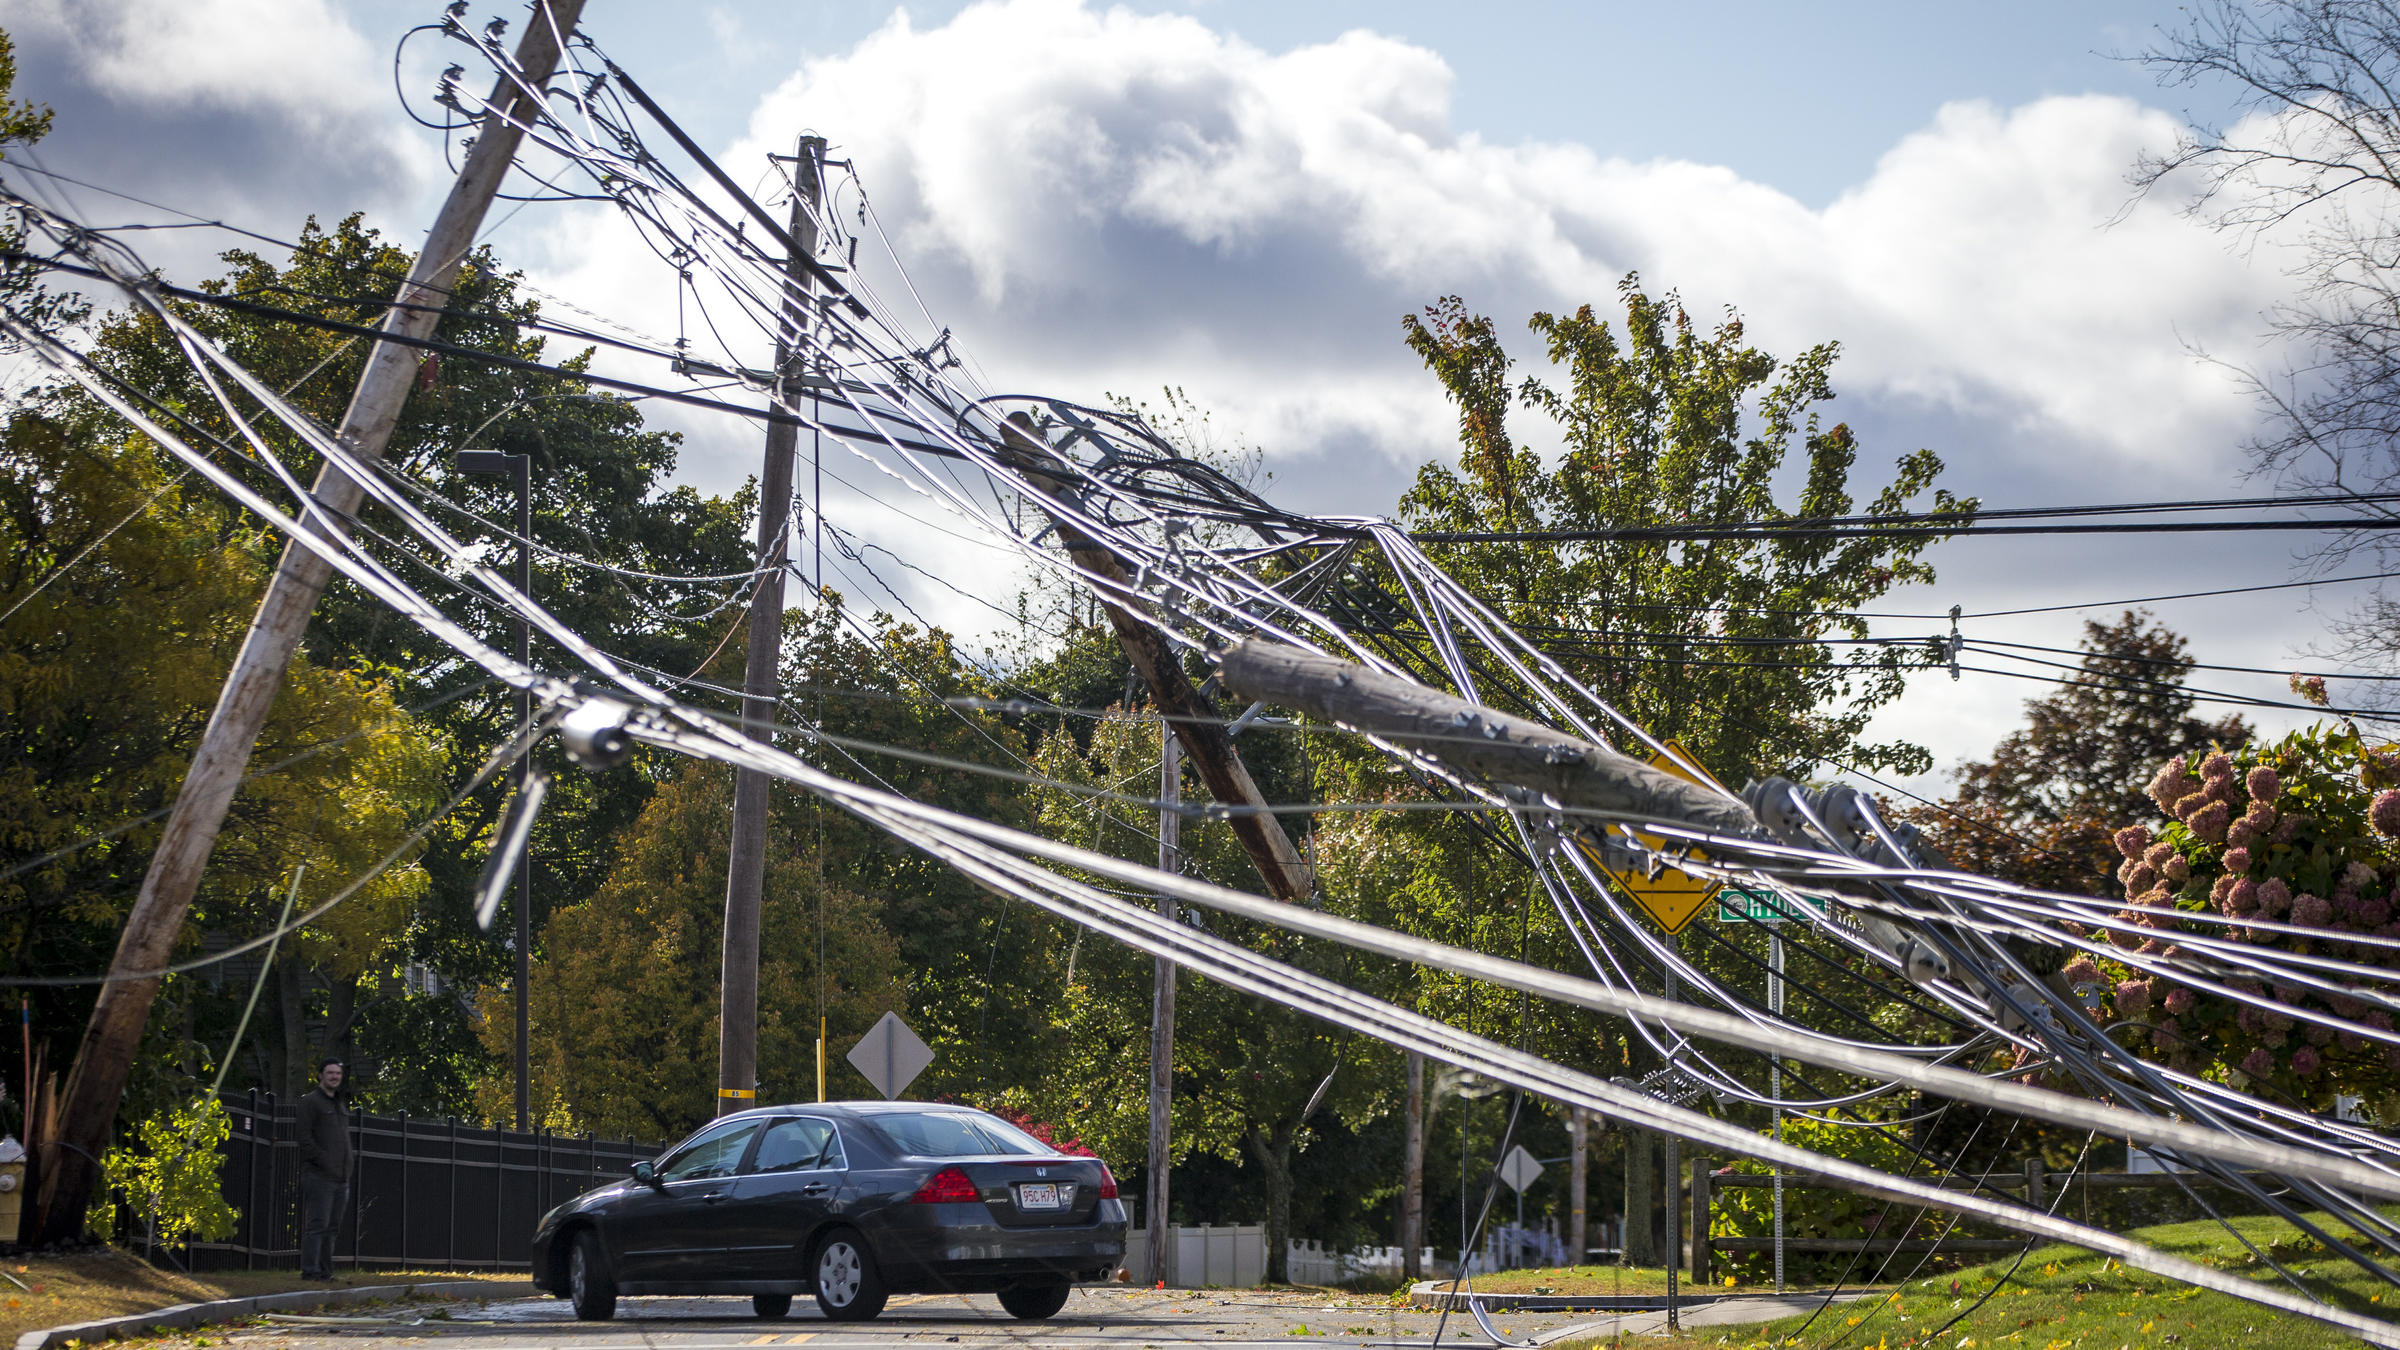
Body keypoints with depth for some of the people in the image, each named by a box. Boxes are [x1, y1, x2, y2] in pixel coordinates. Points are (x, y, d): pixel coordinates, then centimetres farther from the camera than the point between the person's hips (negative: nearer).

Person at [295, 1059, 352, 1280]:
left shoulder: (339, 1105, 23)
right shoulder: (310, 1102, -2)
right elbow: (305, 1139, -11)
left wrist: (347, 1174, 13)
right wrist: (324, 1163, -17)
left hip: (340, 1179, 8)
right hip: (319, 1177, -8)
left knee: (331, 1227, 7)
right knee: (317, 1224, -12)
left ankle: (325, 1271, 10)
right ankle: (310, 1270, -12)